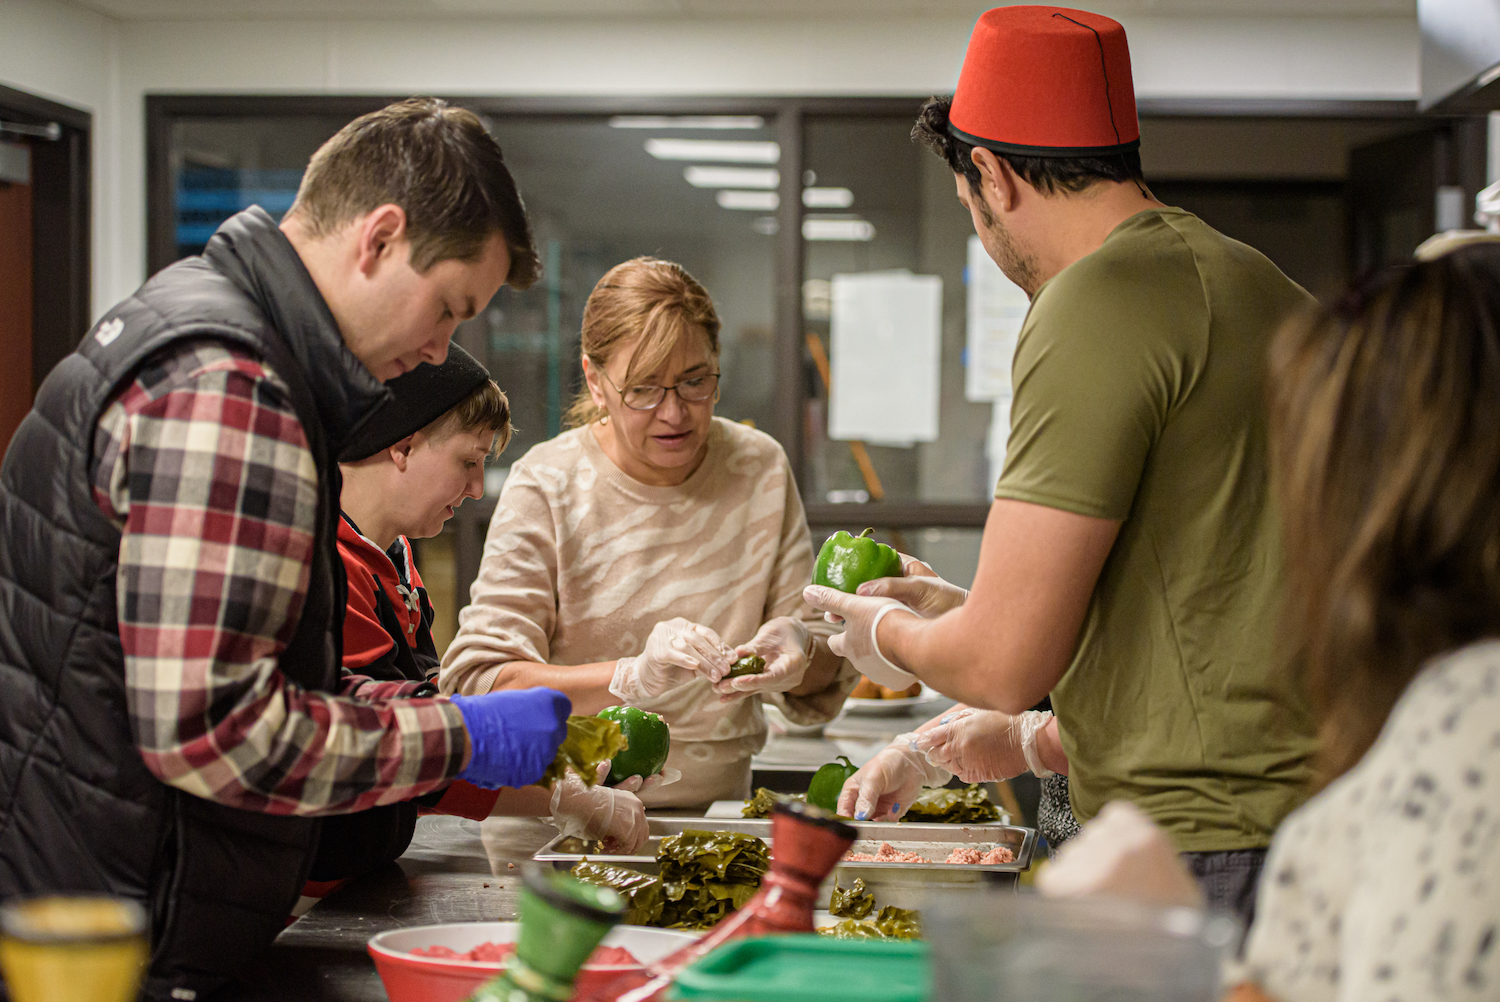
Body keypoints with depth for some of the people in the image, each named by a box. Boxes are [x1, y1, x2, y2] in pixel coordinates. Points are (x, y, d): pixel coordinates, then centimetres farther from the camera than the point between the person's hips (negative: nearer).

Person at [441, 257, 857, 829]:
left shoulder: (760, 469, 4)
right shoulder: (545, 486, -7)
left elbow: (824, 675, 7)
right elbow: (477, 682, -16)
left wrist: (798, 649, -18)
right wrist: (632, 677, -30)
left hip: (716, 804, 4)